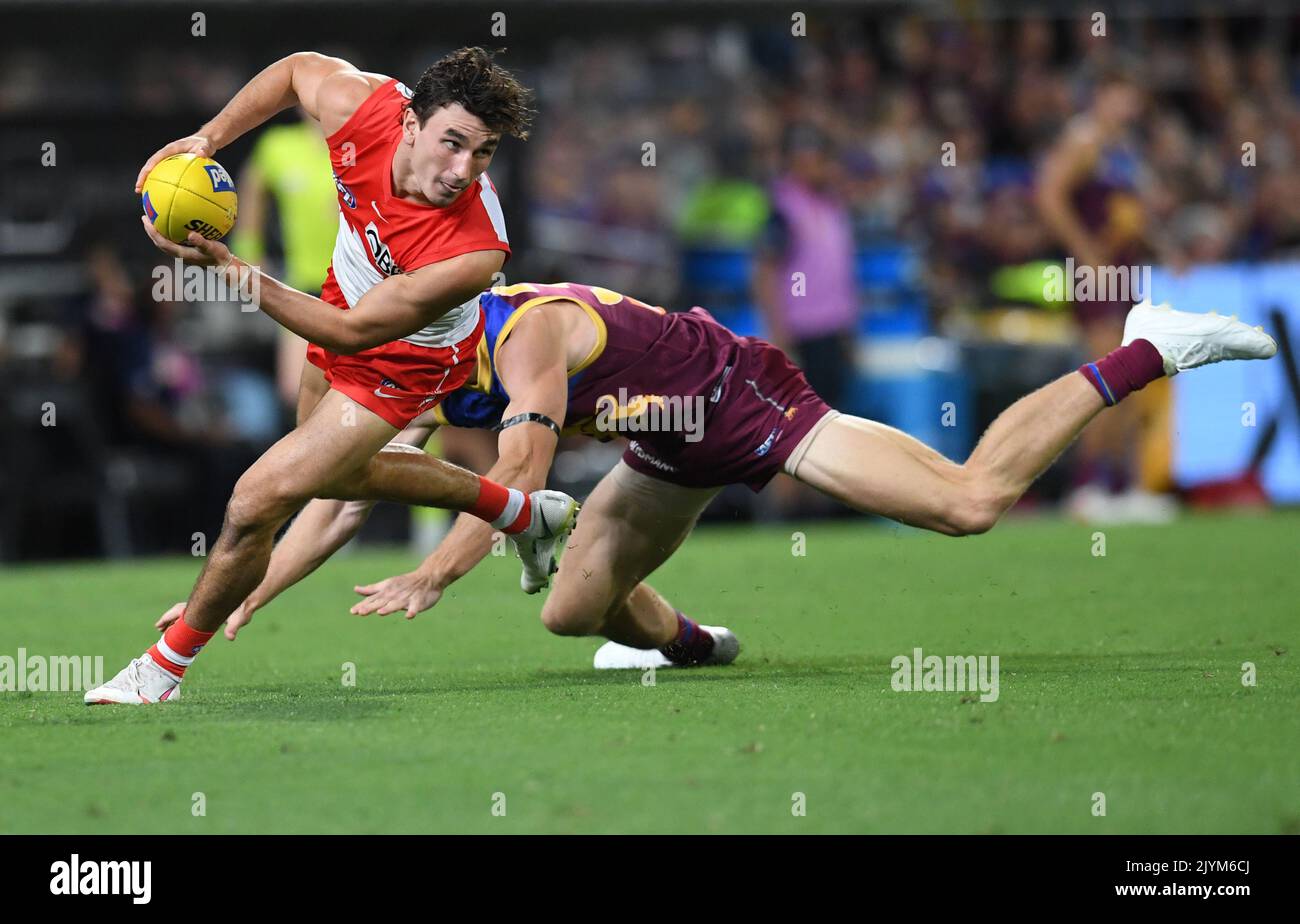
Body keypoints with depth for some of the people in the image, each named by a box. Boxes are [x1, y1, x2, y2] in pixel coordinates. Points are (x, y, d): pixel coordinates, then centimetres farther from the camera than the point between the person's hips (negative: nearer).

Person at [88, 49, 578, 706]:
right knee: (336, 476, 32)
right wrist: (207, 137, -16)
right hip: (345, 308, 7)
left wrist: (230, 269, -38)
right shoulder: (365, 108, -30)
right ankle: (523, 512, 51)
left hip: (401, 365, -7)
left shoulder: (474, 251, -42)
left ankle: (163, 670, 12)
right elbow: (298, 67, -4)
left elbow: (350, 332, -34)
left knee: (257, 503, -11)